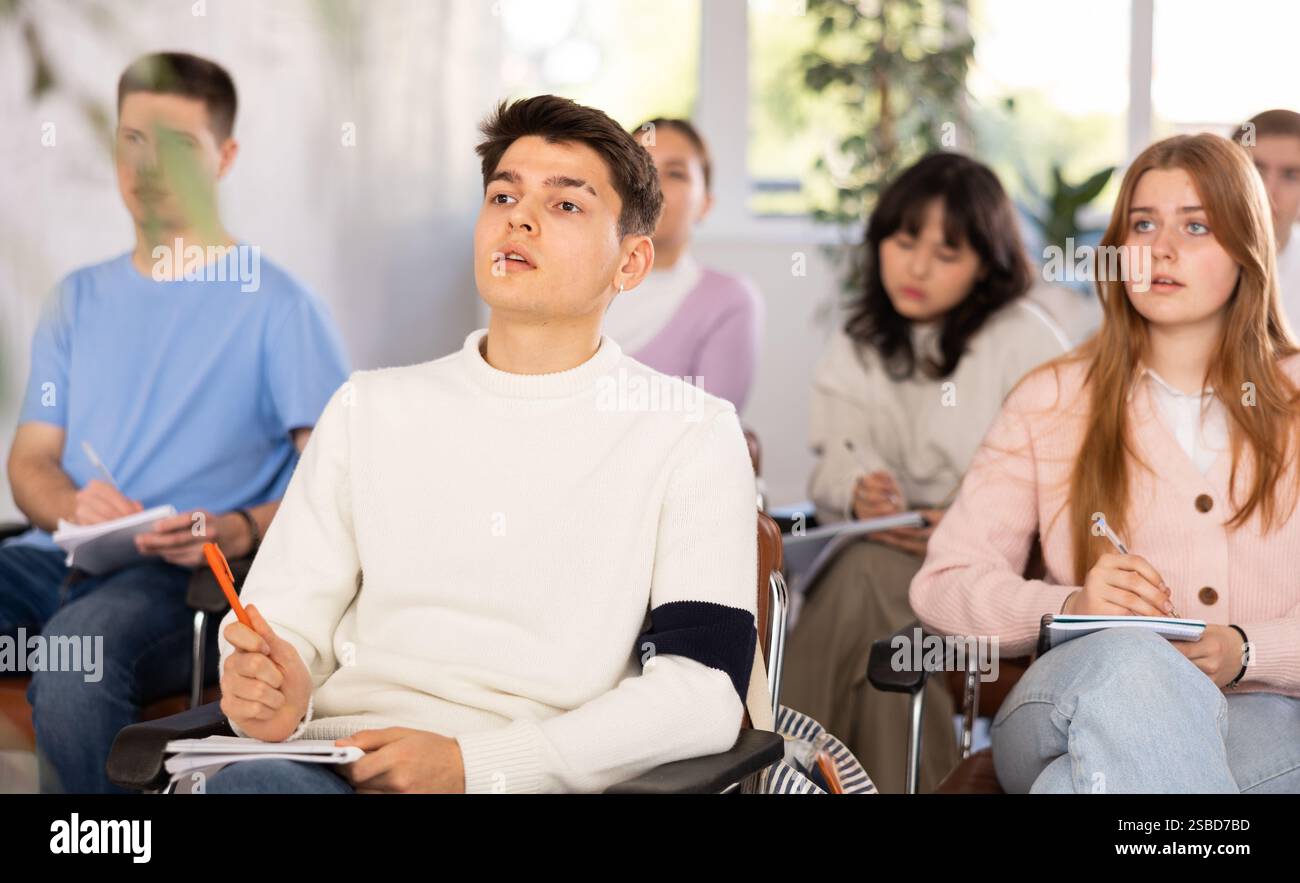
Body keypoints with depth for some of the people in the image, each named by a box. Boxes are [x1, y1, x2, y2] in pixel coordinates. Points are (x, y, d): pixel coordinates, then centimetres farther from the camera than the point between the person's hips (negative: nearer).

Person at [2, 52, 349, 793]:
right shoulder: (81, 300, 22)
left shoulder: (276, 306, 5)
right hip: (62, 561, 5)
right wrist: (72, 507, -7)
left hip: (191, 581, -4)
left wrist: (240, 531, -20)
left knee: (78, 647, -36)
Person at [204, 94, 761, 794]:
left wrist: (472, 763, -14)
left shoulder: (694, 434, 9)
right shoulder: (370, 409, 20)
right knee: (251, 782, -34)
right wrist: (268, 688, -10)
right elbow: (285, 616, 16)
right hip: (332, 768, 3)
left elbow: (705, 687, -3)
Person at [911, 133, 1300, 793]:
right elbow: (944, 583, 5)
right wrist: (1068, 608, -15)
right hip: (1072, 707, 2)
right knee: (1129, 658, -39)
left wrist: (1245, 652, -13)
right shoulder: (1052, 401, 14)